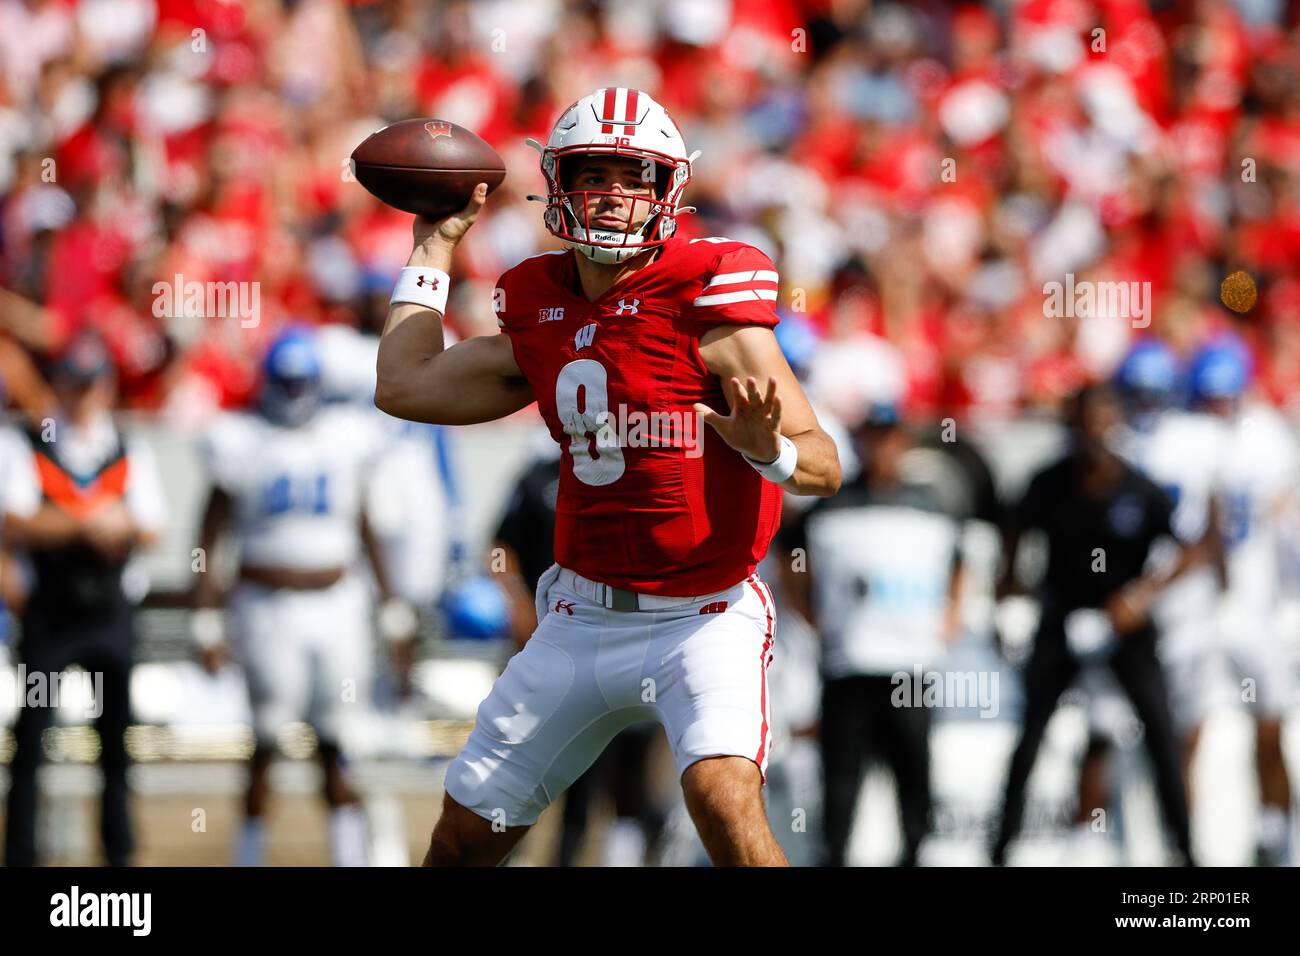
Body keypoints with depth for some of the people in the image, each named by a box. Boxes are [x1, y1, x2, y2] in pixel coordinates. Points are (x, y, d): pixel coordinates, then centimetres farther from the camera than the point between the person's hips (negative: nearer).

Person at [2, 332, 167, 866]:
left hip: (108, 608, 2)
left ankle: (119, 851, 15)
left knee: (116, 739, 6)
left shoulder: (132, 455, 6)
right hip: (49, 613, -2)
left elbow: (151, 530, -2)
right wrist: (85, 524, -21)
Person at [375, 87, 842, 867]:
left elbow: (825, 467, -13)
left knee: (723, 793, -32)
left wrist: (766, 446, -36)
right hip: (583, 618, 6)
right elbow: (405, 386, 15)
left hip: (701, 620, -6)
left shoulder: (709, 307, -12)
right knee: (465, 834, 10)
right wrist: (437, 243, 20)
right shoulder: (540, 314, 6)